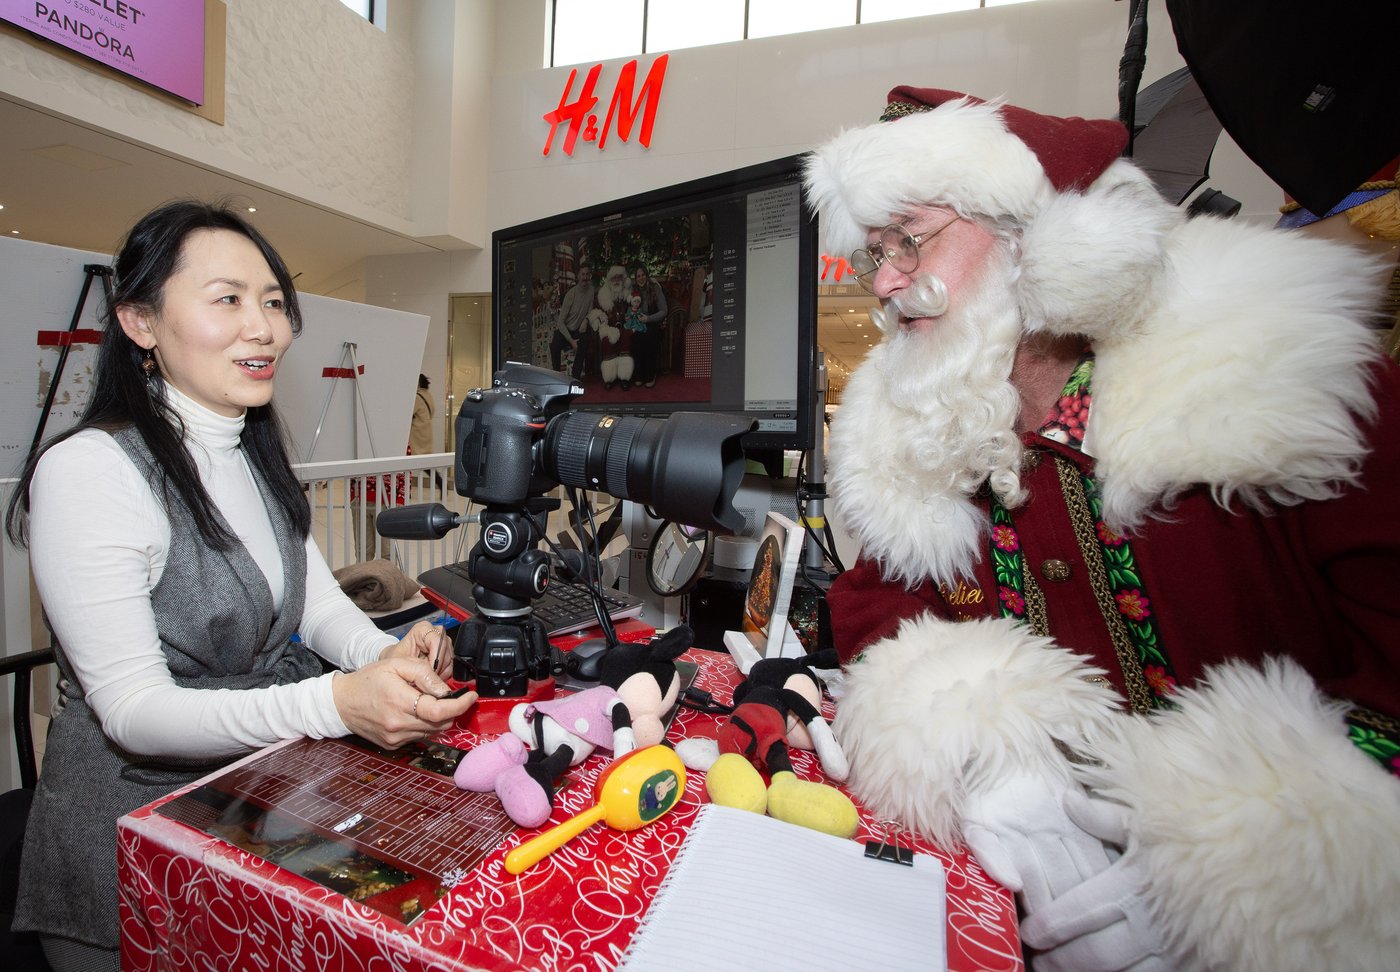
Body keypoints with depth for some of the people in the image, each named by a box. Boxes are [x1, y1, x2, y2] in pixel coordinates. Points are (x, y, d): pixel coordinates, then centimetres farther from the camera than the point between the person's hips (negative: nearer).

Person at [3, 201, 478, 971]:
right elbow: (134, 709, -23)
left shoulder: (256, 457, 4)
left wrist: (383, 654, -21)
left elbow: (317, 597, 0)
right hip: (139, 815, -6)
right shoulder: (87, 472, -21)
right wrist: (336, 703, -38)